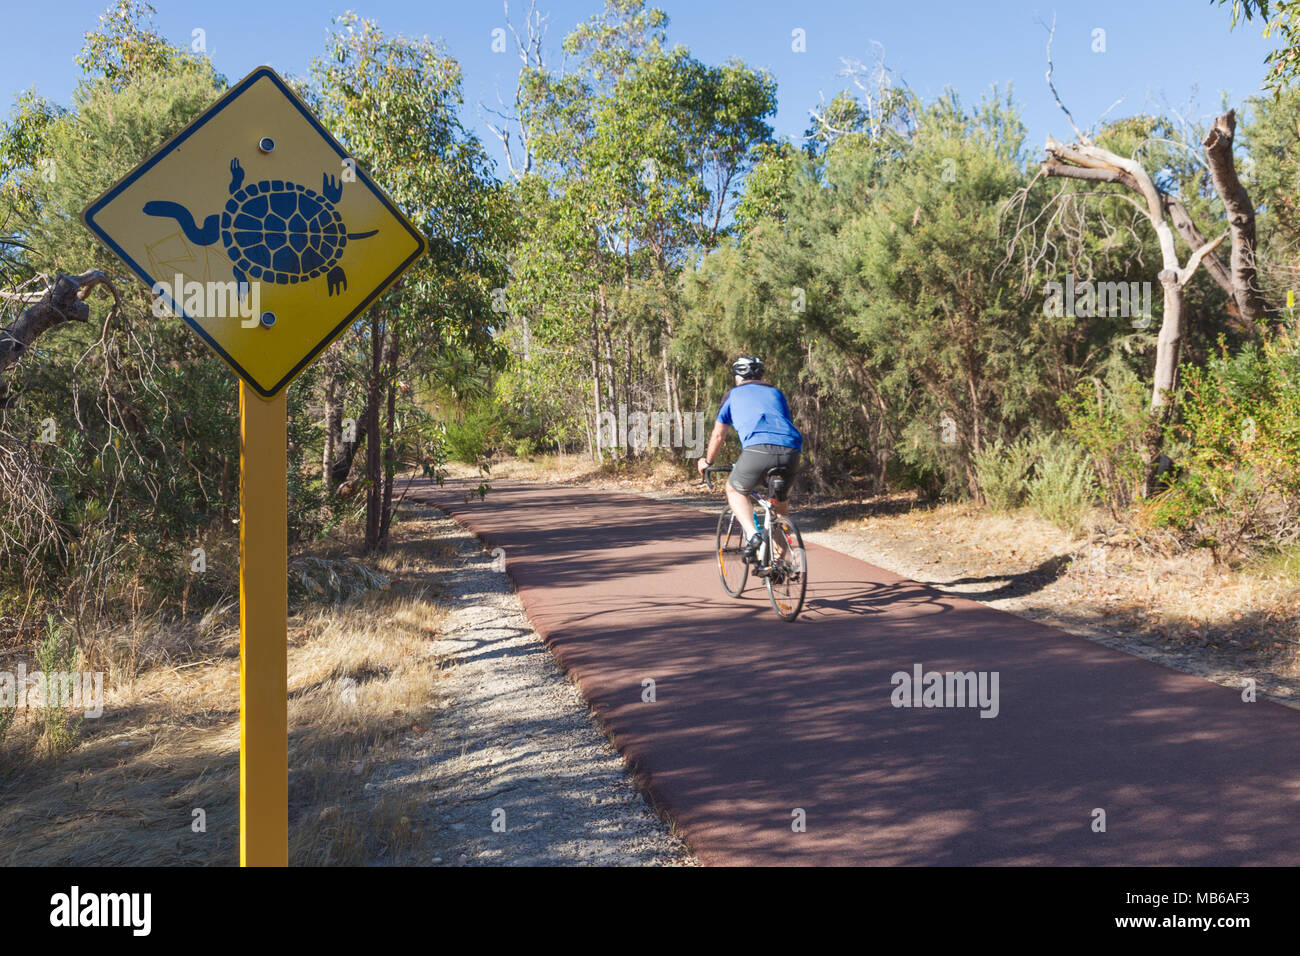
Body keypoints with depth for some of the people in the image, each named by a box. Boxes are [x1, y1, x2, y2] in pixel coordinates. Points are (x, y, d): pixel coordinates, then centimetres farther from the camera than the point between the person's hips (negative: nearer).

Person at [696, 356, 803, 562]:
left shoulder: (733, 394, 25)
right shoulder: (775, 392, 32)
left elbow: (718, 436, 26)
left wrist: (707, 462, 43)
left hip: (758, 450, -3)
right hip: (791, 451, 4)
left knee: (735, 490, 23)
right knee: (781, 502, 27)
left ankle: (752, 534, -2)